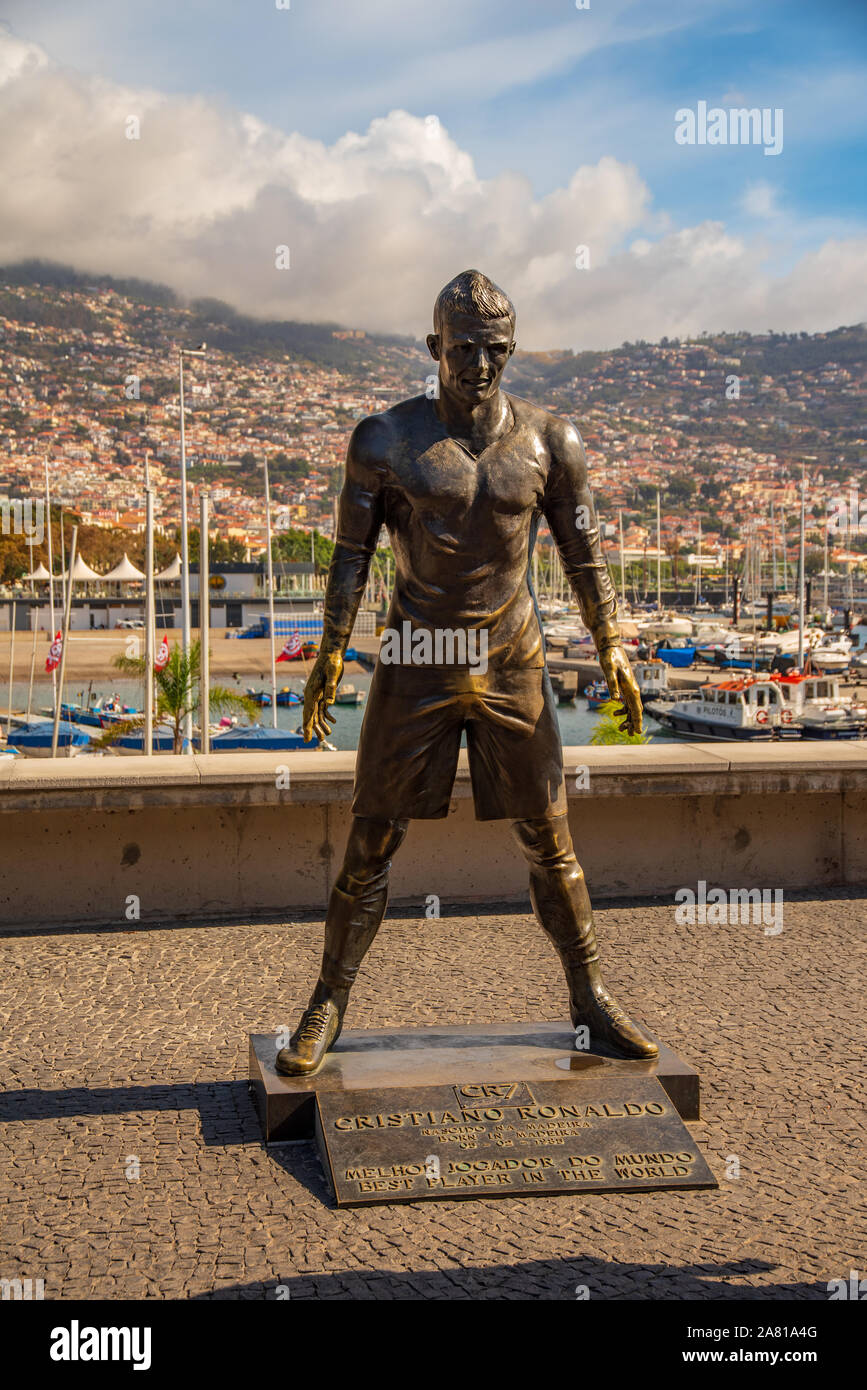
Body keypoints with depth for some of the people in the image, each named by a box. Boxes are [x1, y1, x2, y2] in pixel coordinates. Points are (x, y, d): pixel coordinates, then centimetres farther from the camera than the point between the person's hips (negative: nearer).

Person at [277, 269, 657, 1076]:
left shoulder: (547, 442, -1)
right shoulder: (385, 441, -6)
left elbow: (584, 554, 6)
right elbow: (351, 554, -2)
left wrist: (612, 650, 3)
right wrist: (330, 654, -8)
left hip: (512, 667, 2)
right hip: (415, 667, -1)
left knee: (549, 843, 7)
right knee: (371, 843, 2)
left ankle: (591, 1002, 22)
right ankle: (328, 1008, 16)